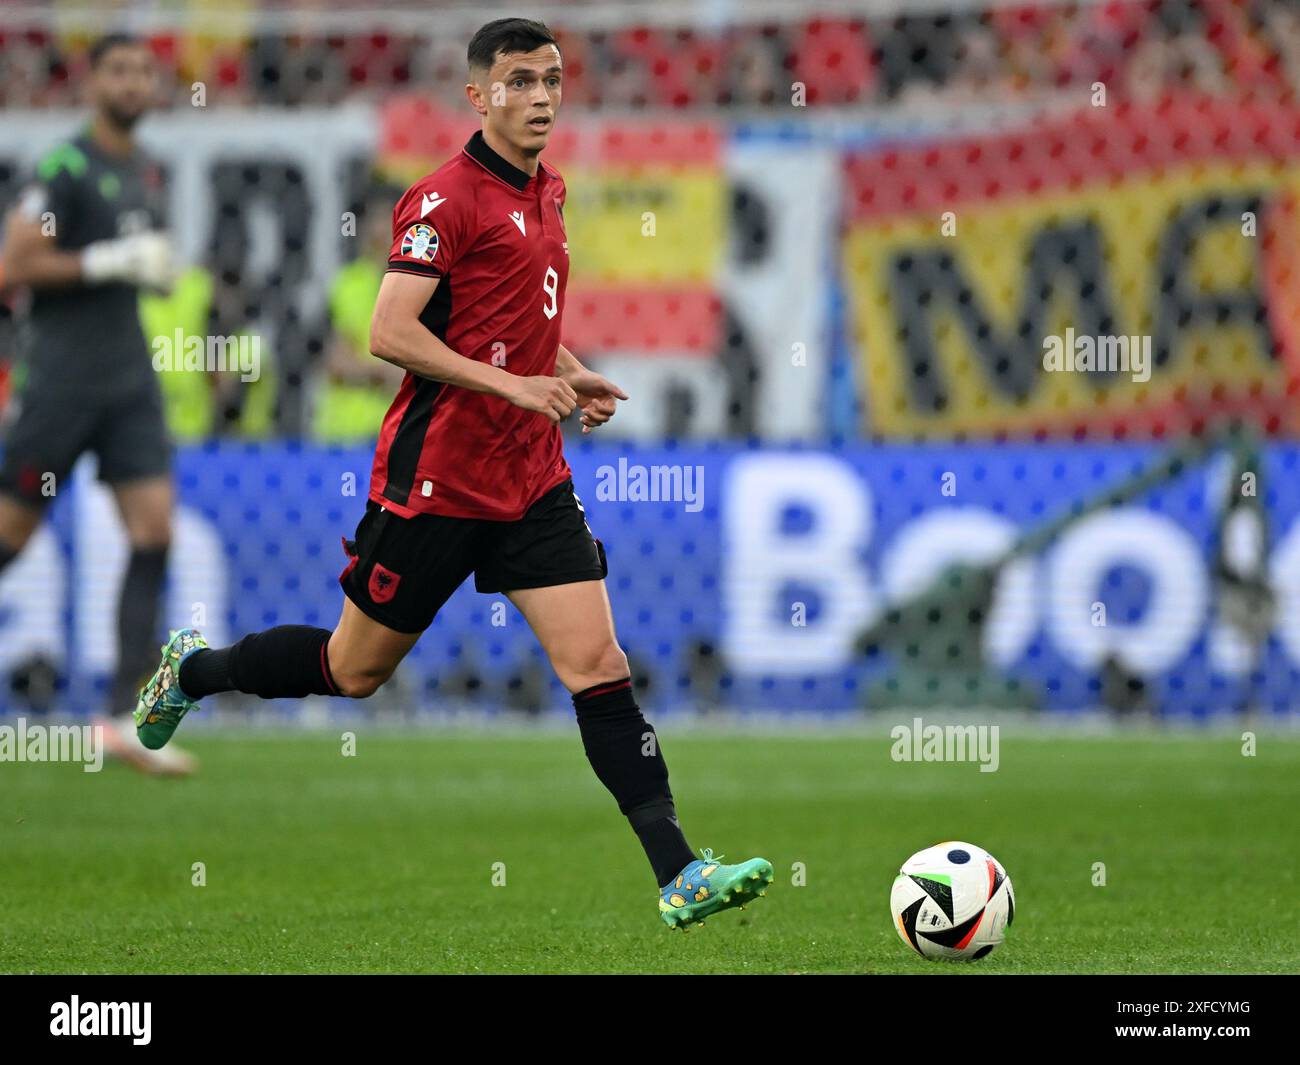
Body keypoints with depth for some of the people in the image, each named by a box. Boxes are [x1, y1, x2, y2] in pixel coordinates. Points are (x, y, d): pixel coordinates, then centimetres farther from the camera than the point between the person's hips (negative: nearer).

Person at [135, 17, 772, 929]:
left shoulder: (547, 192, 12)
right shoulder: (448, 197, -14)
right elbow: (390, 333, -21)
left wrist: (571, 375, 9)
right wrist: (513, 385, -24)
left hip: (532, 479, 6)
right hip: (437, 475, -6)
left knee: (598, 665, -5)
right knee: (356, 669, 9)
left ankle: (678, 874, -10)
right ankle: (194, 668, 35)